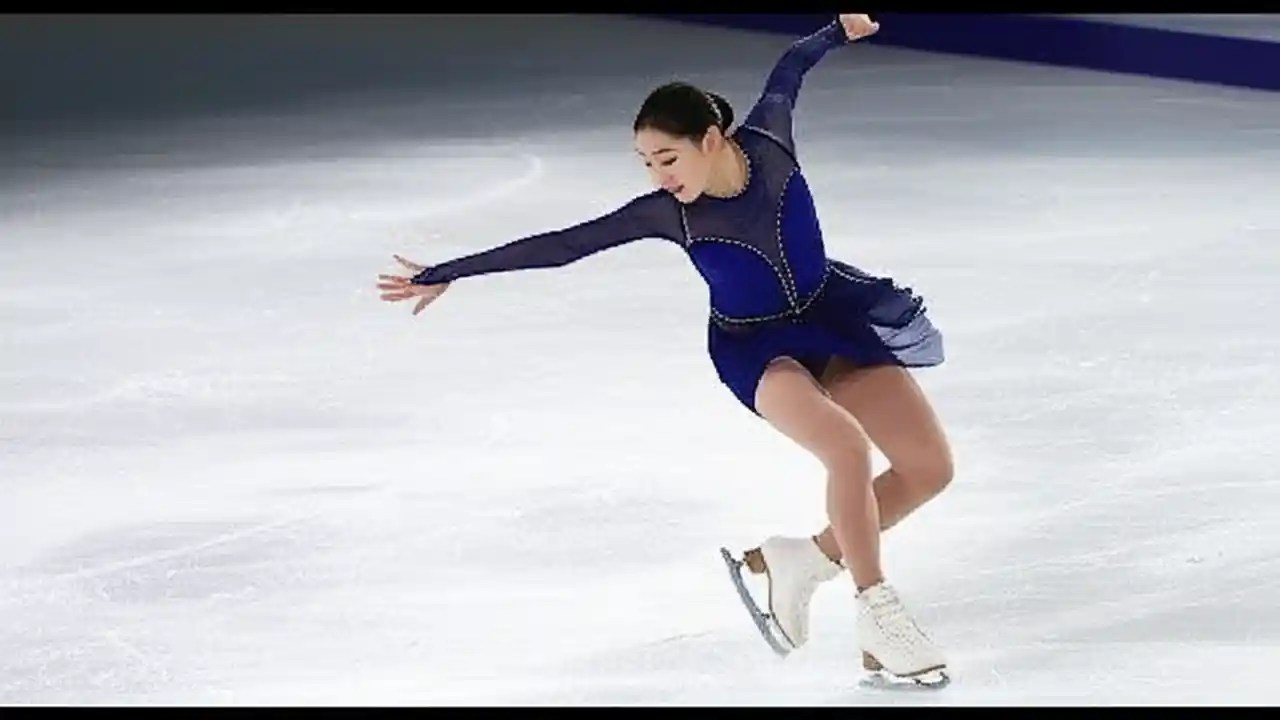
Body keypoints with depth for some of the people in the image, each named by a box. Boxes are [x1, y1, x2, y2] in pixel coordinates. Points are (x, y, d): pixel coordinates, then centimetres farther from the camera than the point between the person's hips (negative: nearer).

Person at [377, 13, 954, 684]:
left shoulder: (767, 140, -20)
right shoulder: (665, 212, -24)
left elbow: (788, 68, 1)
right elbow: (561, 245, -20)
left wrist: (839, 29, 17)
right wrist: (445, 275, -16)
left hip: (832, 314, 4)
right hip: (755, 348, -4)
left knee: (929, 466, -2)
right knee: (848, 447, -31)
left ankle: (802, 559, 11)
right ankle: (877, 614, -17)